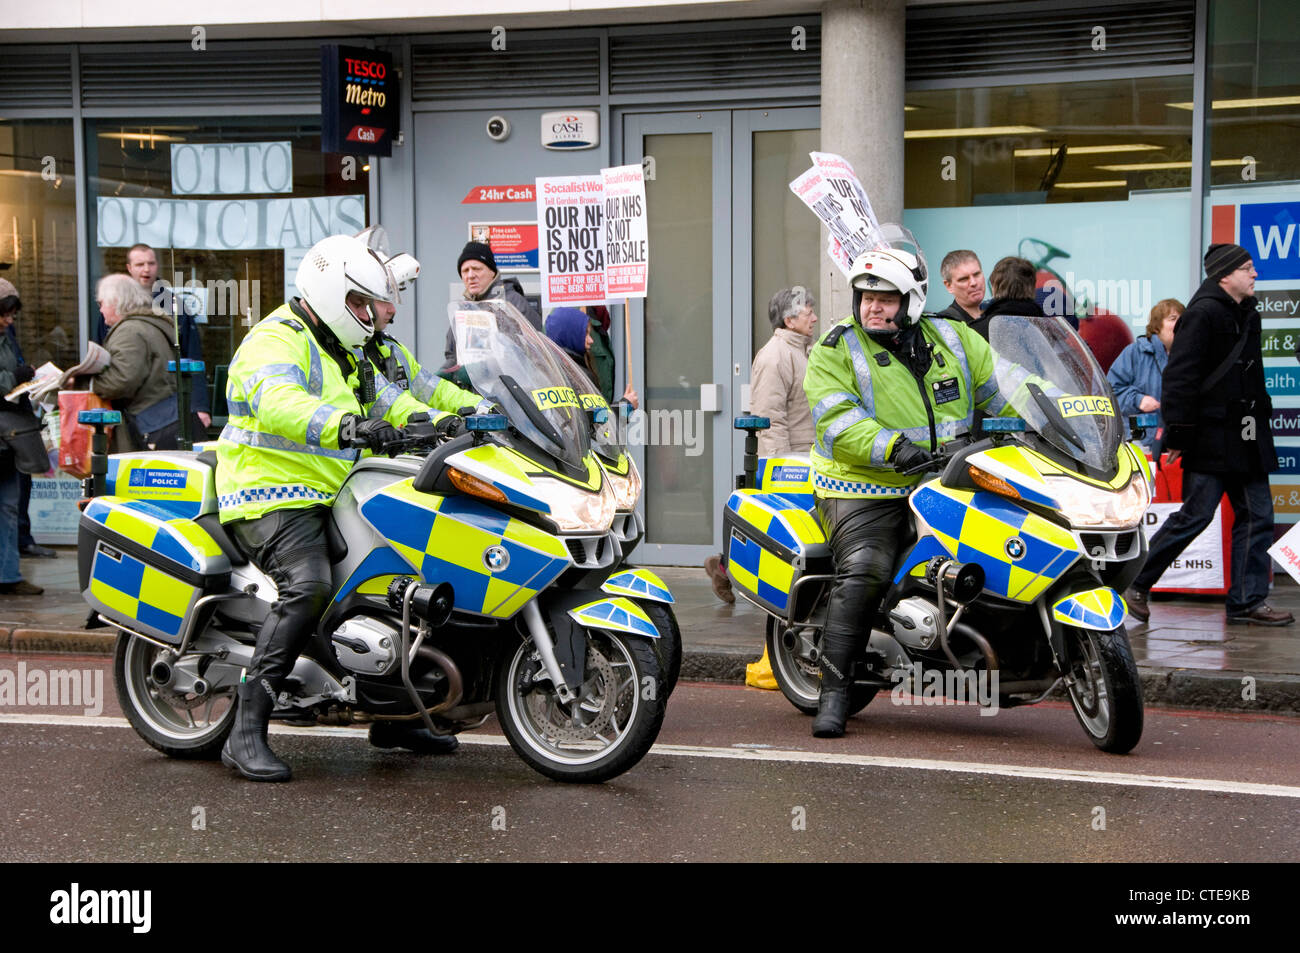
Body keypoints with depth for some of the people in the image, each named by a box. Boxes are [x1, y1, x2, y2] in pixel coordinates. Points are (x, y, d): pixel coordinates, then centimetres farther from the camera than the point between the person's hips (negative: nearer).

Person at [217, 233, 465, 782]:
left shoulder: (342, 354, 24)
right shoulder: (277, 339, -10)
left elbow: (386, 399, 18)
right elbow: (275, 399, -31)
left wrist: (436, 422, -4)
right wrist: (345, 425, -48)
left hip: (330, 501, 10)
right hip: (274, 498, -10)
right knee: (308, 587, -32)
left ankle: (391, 716, 22)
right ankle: (245, 732, -30)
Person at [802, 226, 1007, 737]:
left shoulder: (953, 339, 11)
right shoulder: (835, 351, -1)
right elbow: (837, 422, -14)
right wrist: (893, 448, -29)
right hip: (866, 488, -5)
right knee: (863, 573, -24)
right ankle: (834, 691, -17)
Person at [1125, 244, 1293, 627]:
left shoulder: (1247, 314, 16)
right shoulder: (1203, 314, -12)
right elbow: (1180, 377, -17)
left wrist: (1261, 418, 17)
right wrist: (1178, 435, -20)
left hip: (1246, 438, 9)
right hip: (1210, 437, -9)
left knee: (1257, 517, 5)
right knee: (1195, 516, -6)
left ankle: (1248, 602, 9)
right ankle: (1137, 587, 7)